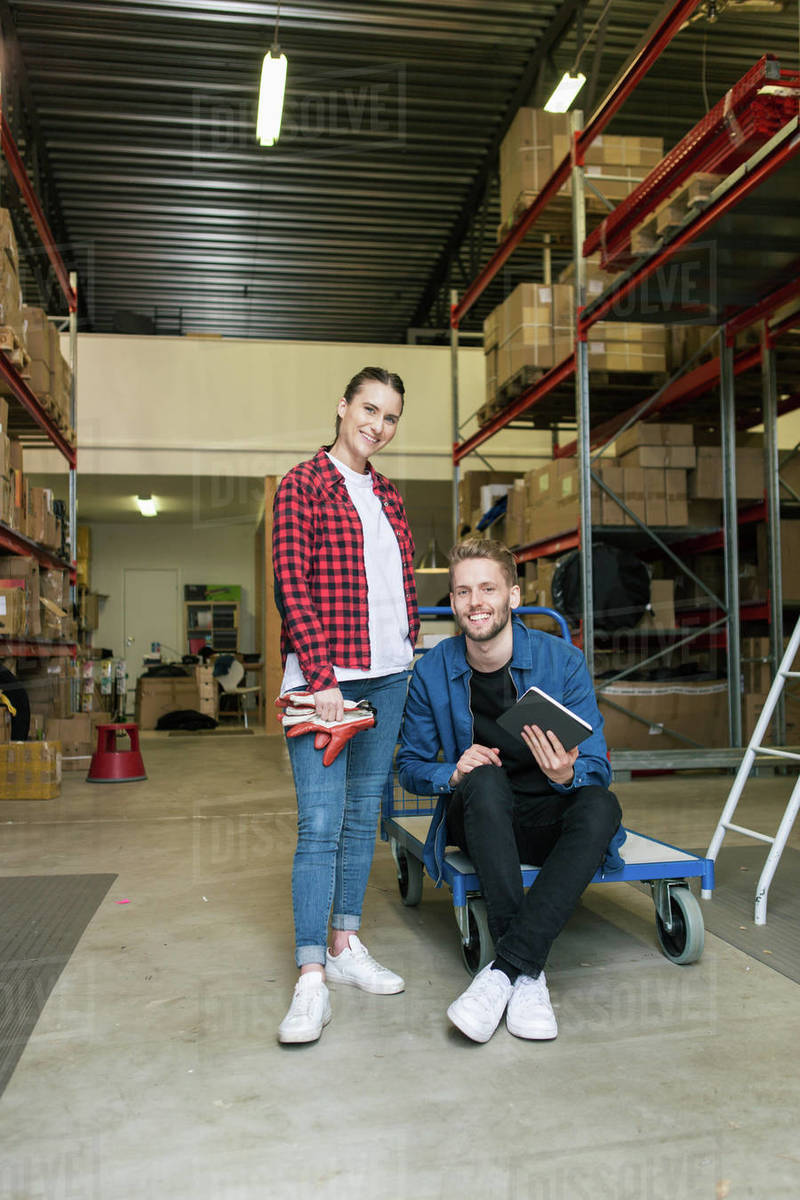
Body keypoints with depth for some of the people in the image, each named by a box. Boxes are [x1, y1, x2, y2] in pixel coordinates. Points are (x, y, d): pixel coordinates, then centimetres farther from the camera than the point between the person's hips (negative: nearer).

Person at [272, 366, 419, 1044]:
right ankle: (311, 982, -3)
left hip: (387, 677, 7)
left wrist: (413, 654, 10)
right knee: (321, 824, -8)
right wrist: (321, 676, -17)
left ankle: (345, 946, 24)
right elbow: (292, 584, -11)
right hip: (323, 675, -6)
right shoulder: (302, 486, -3)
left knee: (364, 815, 12)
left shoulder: (388, 496, 17)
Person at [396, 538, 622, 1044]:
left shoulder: (563, 660, -9)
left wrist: (567, 774, -33)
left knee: (601, 805, -33)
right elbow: (411, 765, 4)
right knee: (486, 778, -34)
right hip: (480, 818, 0)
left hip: (549, 819, 0)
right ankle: (529, 972, -31)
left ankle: (506, 967, -31)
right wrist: (453, 773, -19)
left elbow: (598, 769, -8)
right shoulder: (432, 672, -5)